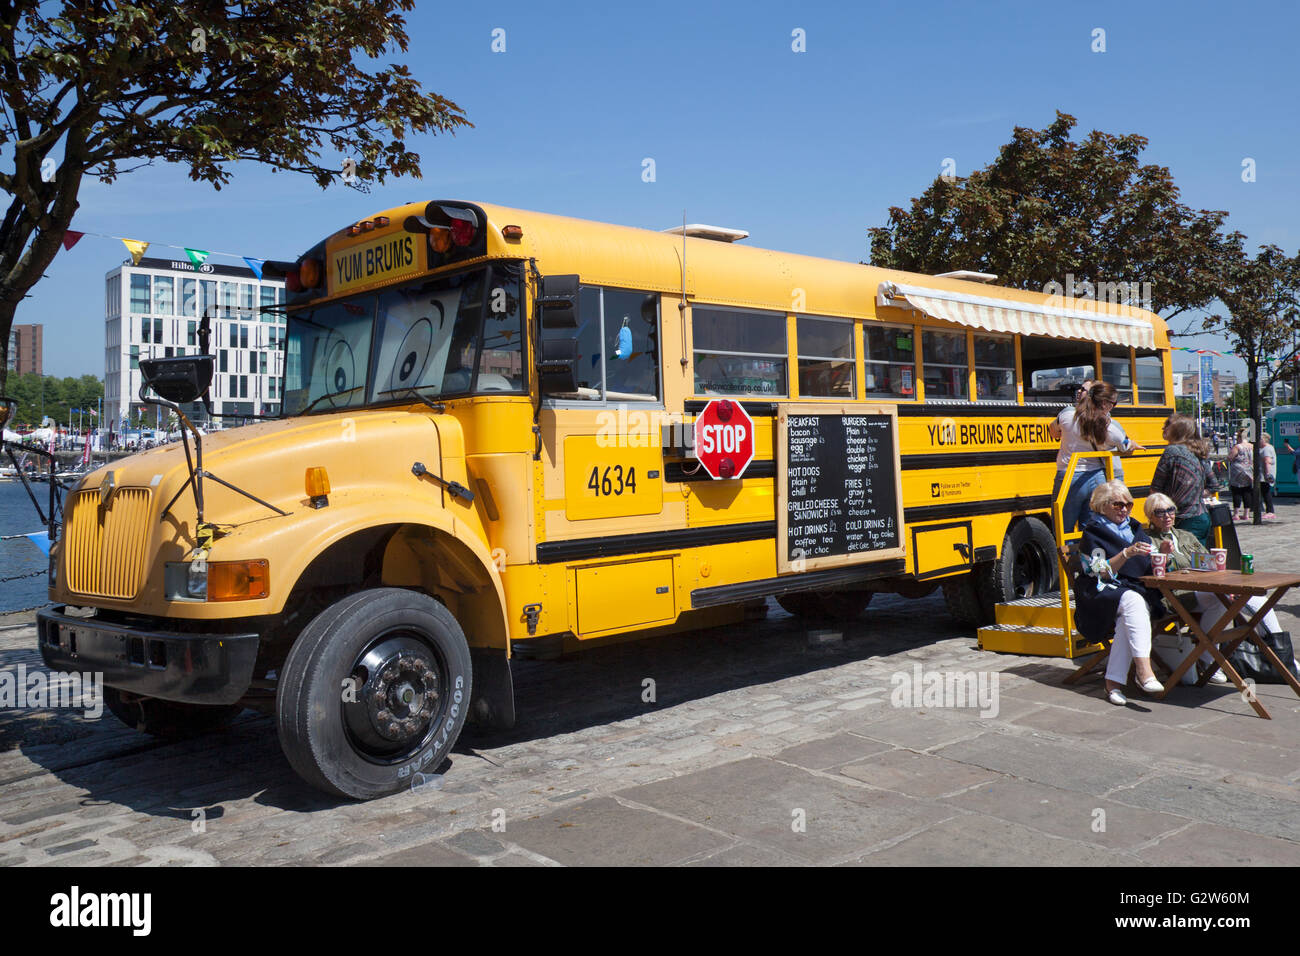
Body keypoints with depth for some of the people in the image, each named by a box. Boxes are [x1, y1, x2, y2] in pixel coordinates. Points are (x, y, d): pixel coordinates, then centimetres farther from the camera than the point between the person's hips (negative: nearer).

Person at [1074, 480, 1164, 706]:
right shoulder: (1093, 533, 4)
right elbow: (1102, 572, -9)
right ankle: (1143, 670, -47)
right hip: (1101, 594, -4)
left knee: (1129, 618, -31)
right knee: (1132, 601, -36)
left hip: (1138, 591, 4)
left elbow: (1151, 567, 18)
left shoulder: (1135, 528, 20)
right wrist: (1127, 553, -23)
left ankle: (1114, 681, -34)